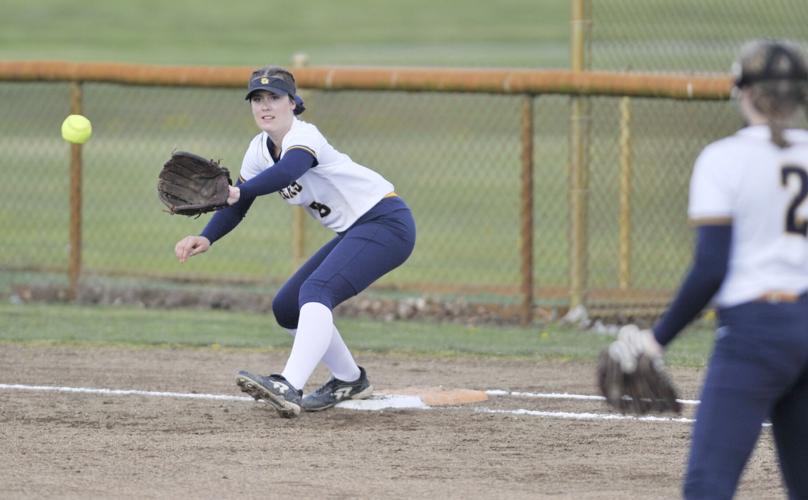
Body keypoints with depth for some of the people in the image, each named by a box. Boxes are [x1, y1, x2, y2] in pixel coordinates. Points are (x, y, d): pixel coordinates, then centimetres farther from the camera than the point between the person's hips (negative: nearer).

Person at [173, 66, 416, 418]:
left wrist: (237, 192, -57)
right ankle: (349, 381, 28)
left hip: (387, 221, -10)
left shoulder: (303, 136, -21)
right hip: (353, 233, 10)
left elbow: (285, 172, -43)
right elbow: (237, 204, 6)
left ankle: (289, 388, -46)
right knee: (286, 308, 10)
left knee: (316, 291, -30)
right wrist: (206, 238, -13)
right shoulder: (260, 149, 5)